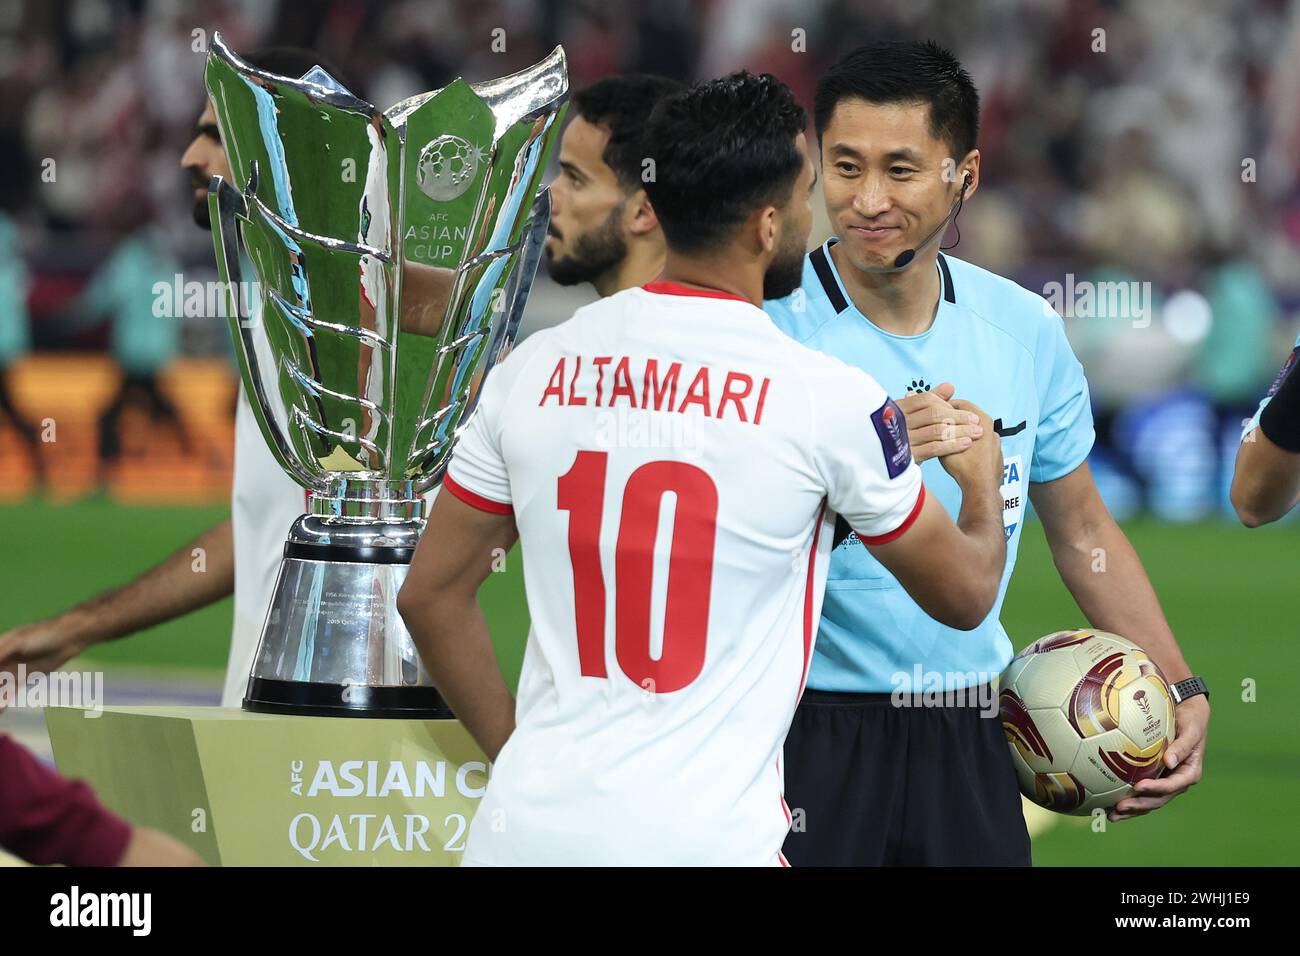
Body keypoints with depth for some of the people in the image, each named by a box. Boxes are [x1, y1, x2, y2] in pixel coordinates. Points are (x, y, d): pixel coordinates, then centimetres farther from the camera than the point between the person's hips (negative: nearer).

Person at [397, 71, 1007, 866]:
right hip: (705, 838, -4)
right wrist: (983, 482, 29)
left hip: (524, 828, 4)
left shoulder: (535, 369, 3)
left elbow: (432, 594, 11)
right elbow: (965, 594, 8)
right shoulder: (830, 400, -6)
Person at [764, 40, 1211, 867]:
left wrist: (1180, 690, 9)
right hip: (805, 736, -4)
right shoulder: (771, 325, -12)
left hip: (967, 744, 4)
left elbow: (1081, 531, 16)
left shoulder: (1026, 331, 3)